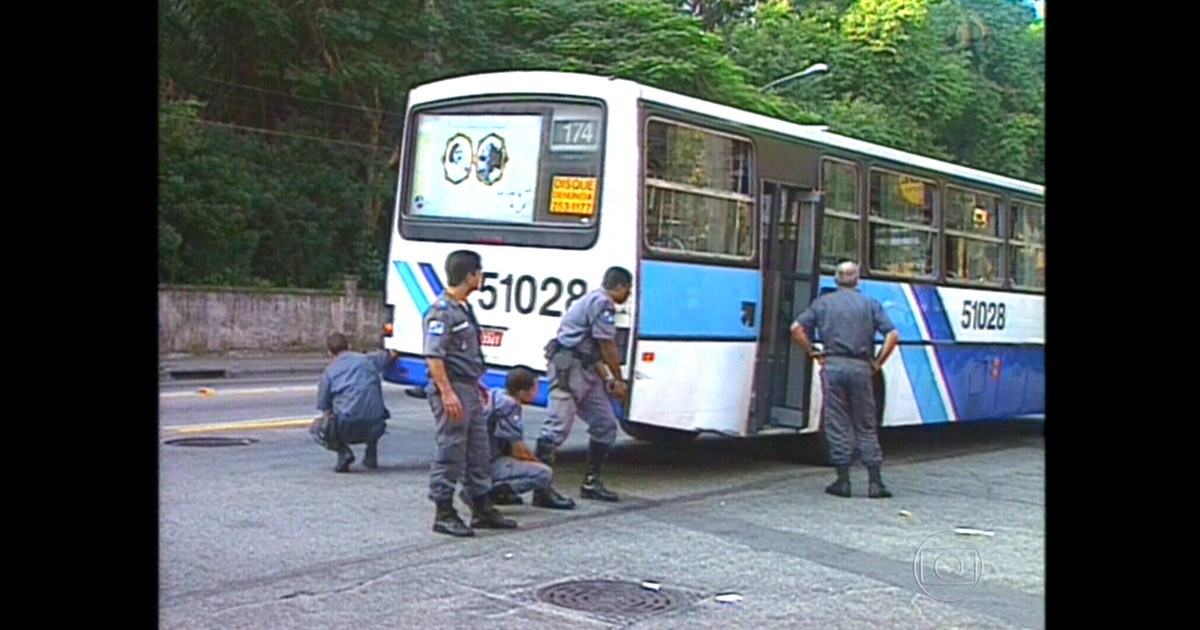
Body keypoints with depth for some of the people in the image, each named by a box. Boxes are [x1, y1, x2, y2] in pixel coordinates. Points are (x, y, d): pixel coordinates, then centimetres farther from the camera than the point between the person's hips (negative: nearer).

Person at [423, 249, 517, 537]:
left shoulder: (463, 308, 16)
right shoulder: (441, 311, -15)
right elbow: (433, 355, -22)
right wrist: (447, 392, -26)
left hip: (468, 389, 10)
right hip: (451, 389, -10)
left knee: (478, 452, 14)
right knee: (450, 453, -4)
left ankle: (482, 509, 23)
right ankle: (444, 515, 3)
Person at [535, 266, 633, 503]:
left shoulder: (594, 301, 22)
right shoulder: (603, 303, -10)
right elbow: (607, 346, -11)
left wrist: (608, 380, 14)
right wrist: (619, 380, 0)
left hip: (585, 371, 11)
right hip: (568, 367, -11)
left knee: (605, 425, 12)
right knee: (557, 426, -14)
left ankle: (591, 482, 19)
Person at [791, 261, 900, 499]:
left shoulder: (823, 303, 9)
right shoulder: (871, 304, 8)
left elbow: (797, 328, 1)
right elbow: (892, 335, -2)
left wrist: (813, 353, 8)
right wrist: (878, 362, 5)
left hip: (833, 365, 0)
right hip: (860, 367, 0)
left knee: (838, 425, 5)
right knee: (865, 426, 7)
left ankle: (843, 480, 5)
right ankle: (875, 481, 5)